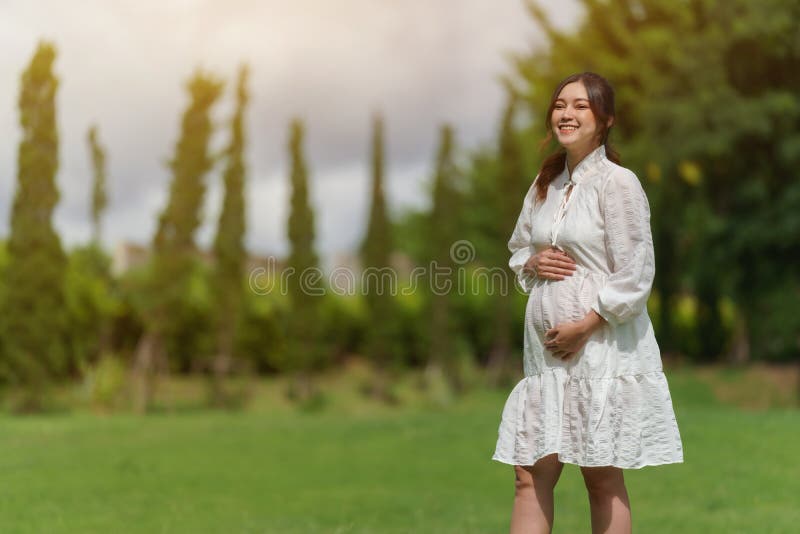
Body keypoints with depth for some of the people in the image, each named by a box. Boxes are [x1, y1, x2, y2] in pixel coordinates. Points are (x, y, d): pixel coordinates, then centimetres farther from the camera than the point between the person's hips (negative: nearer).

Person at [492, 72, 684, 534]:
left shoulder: (619, 183, -10)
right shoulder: (546, 183, 12)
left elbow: (634, 276, -14)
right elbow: (518, 248, 23)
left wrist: (585, 326, -16)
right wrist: (533, 263, 1)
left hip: (603, 347, -7)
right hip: (547, 350, 7)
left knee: (603, 480, 3)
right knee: (531, 475, 4)